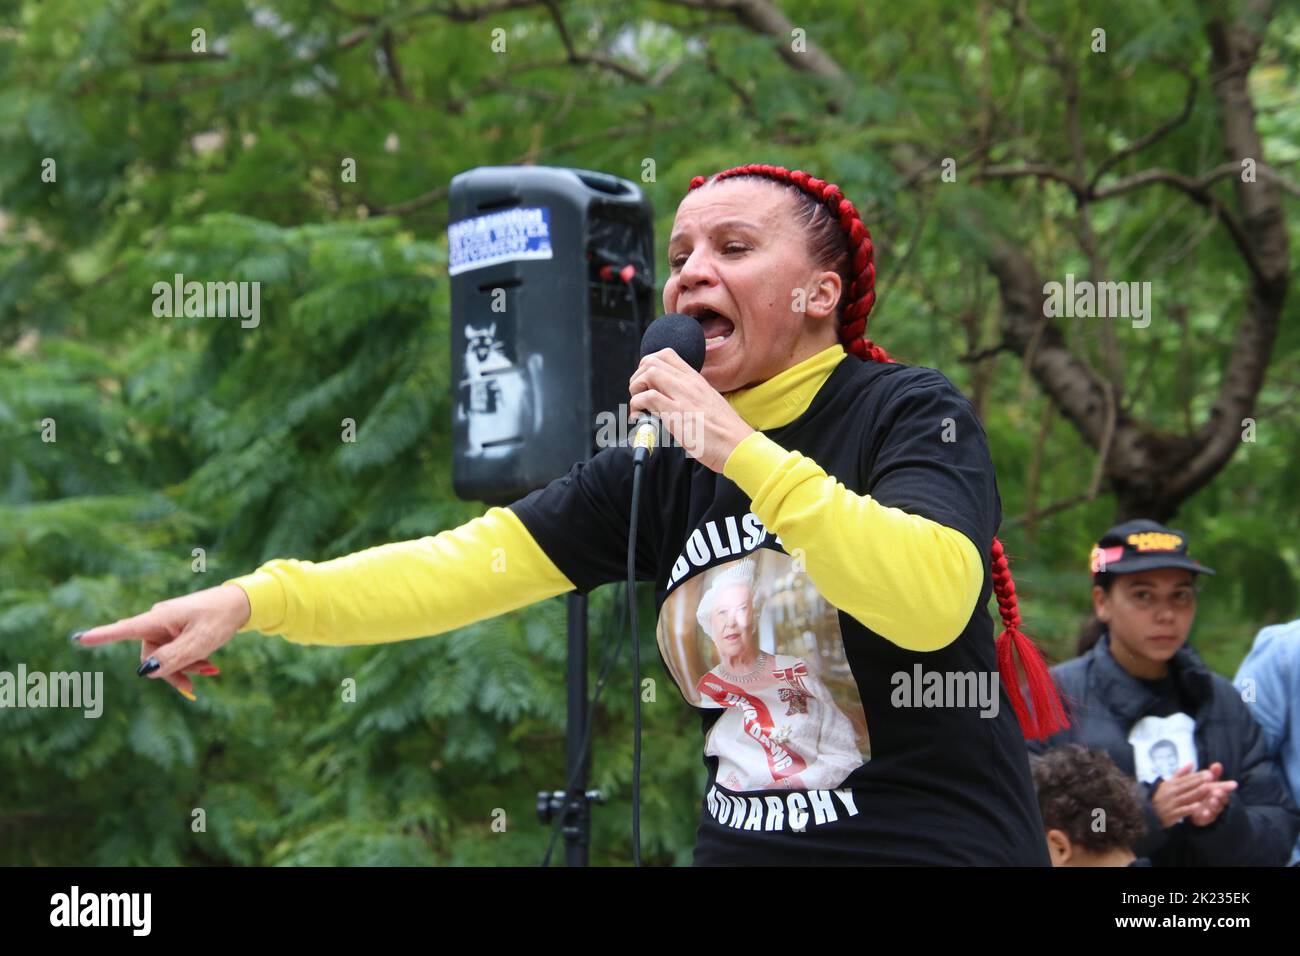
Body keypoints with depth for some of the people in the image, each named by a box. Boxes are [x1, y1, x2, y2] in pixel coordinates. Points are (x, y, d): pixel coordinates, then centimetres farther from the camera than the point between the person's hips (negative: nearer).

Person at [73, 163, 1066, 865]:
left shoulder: (910, 414, -8)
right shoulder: (663, 464, 8)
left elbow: (930, 602, -25)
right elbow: (475, 561, 2)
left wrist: (741, 450, -26)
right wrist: (254, 600, -10)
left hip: (935, 842, -6)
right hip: (742, 845, 6)